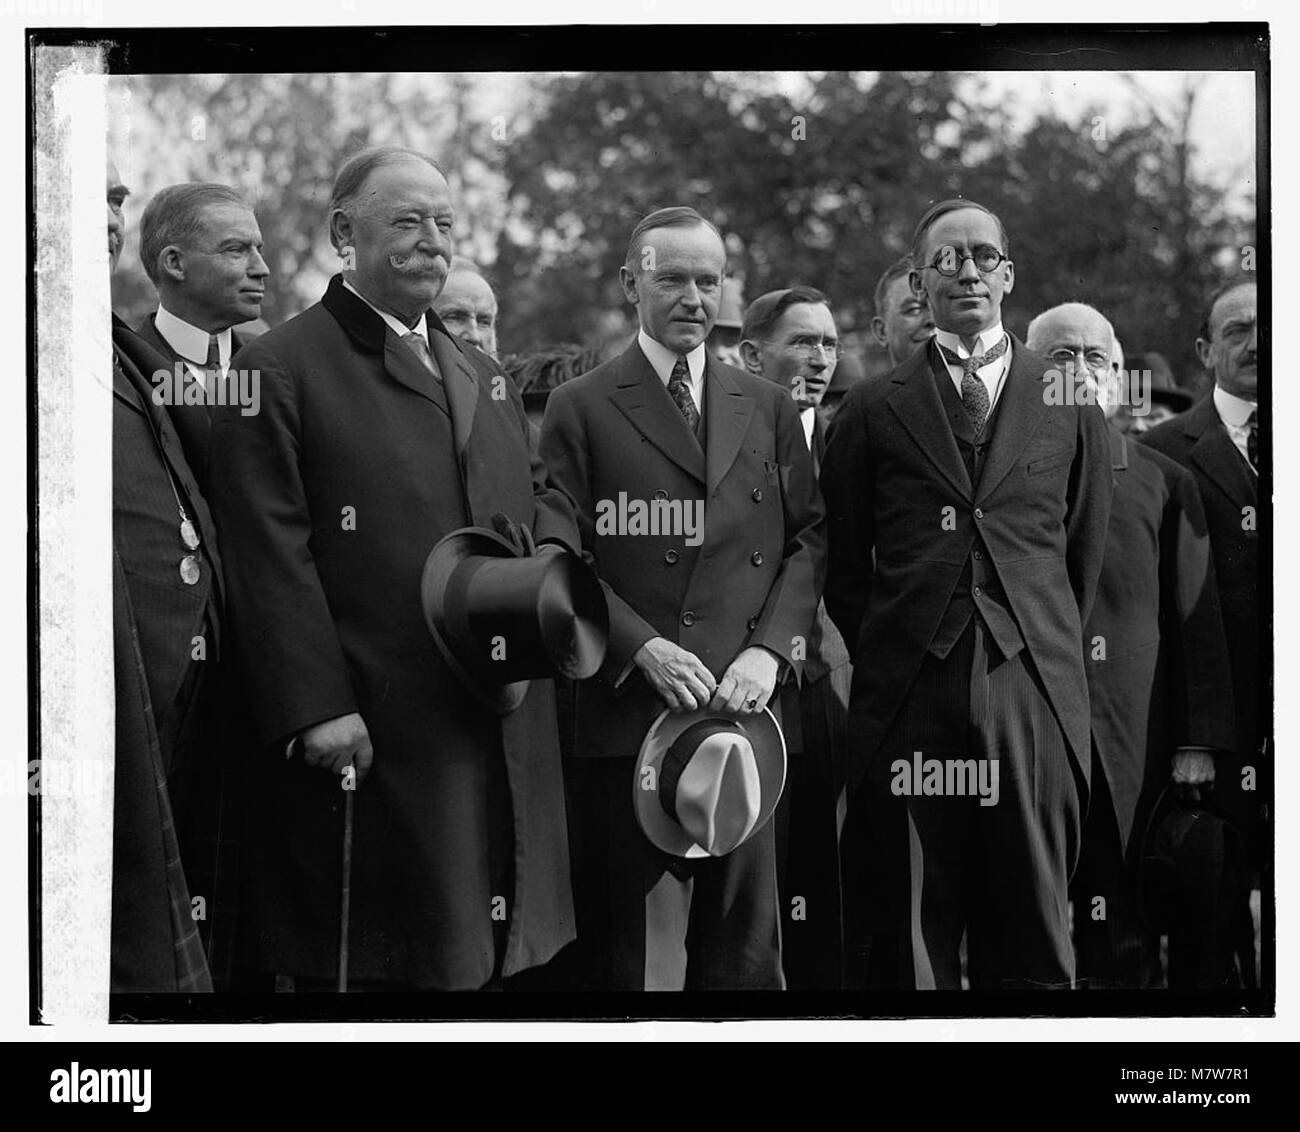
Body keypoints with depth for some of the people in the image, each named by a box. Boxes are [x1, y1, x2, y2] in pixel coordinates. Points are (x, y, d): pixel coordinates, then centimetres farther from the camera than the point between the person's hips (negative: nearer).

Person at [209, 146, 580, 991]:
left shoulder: (486, 376, 20)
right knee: (368, 964, -2)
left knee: (485, 954, 11)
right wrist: (316, 708, -18)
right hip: (368, 740, -7)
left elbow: (546, 497, 25)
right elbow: (271, 559, -11)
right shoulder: (282, 371, -4)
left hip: (506, 739, 7)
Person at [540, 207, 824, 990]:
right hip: (625, 712, -3)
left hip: (745, 711, 3)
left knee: (745, 945, 4)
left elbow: (807, 540, 11)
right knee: (624, 949, 2)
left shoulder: (770, 410, 16)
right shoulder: (581, 409, 5)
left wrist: (771, 649, -5)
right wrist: (642, 647, -13)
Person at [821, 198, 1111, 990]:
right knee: (909, 938, 2)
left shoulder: (1071, 405, 12)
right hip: (909, 692, 0)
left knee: (1032, 942, 4)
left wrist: (1049, 650, 12)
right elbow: (844, 567, 12)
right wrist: (883, 655, 6)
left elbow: (1089, 555, 15)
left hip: (1035, 692, 1)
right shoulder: (873, 413, 10)